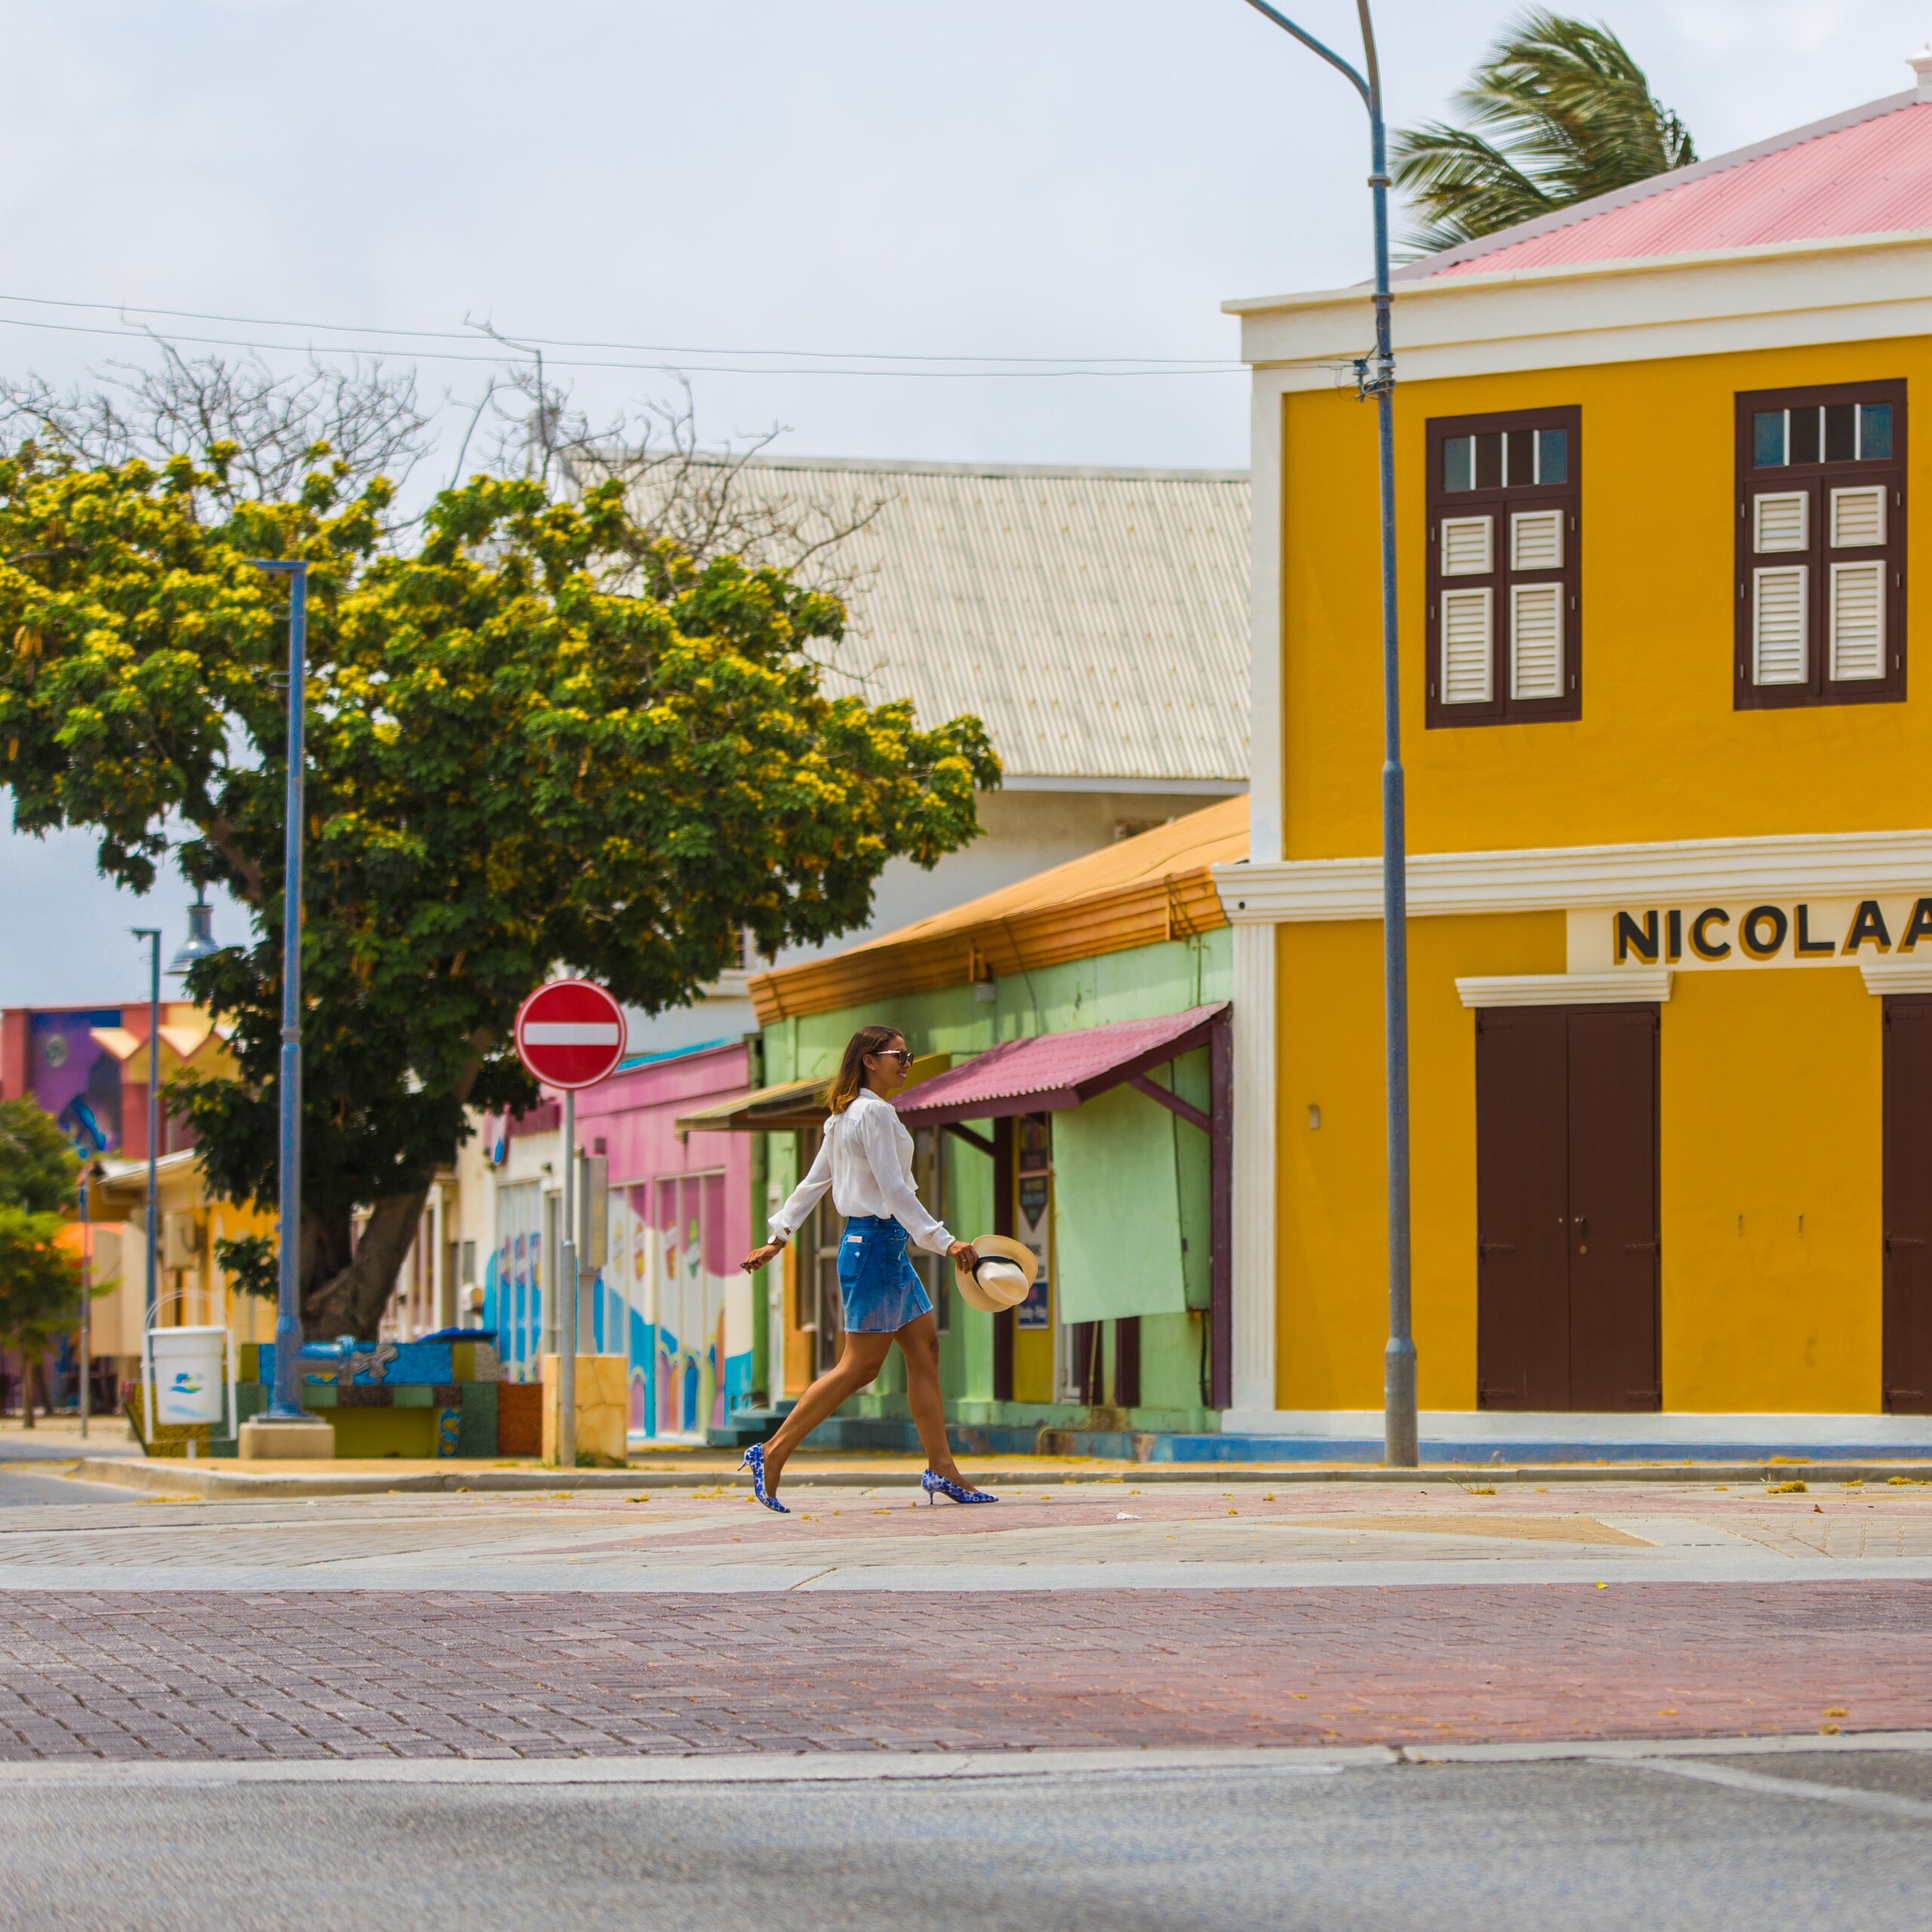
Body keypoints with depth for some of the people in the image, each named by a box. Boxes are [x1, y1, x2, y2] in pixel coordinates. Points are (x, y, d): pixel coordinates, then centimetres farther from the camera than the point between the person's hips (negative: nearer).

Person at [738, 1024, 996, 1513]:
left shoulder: (847, 1116, 15)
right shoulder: (875, 1112, -14)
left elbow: (813, 1182, 19)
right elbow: (893, 1189, -21)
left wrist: (779, 1238, 23)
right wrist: (943, 1242, -23)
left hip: (886, 1248, 10)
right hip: (874, 1244, -10)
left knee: (924, 1349, 7)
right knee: (861, 1366, -7)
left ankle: (941, 1468, 5)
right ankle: (773, 1453, -5)